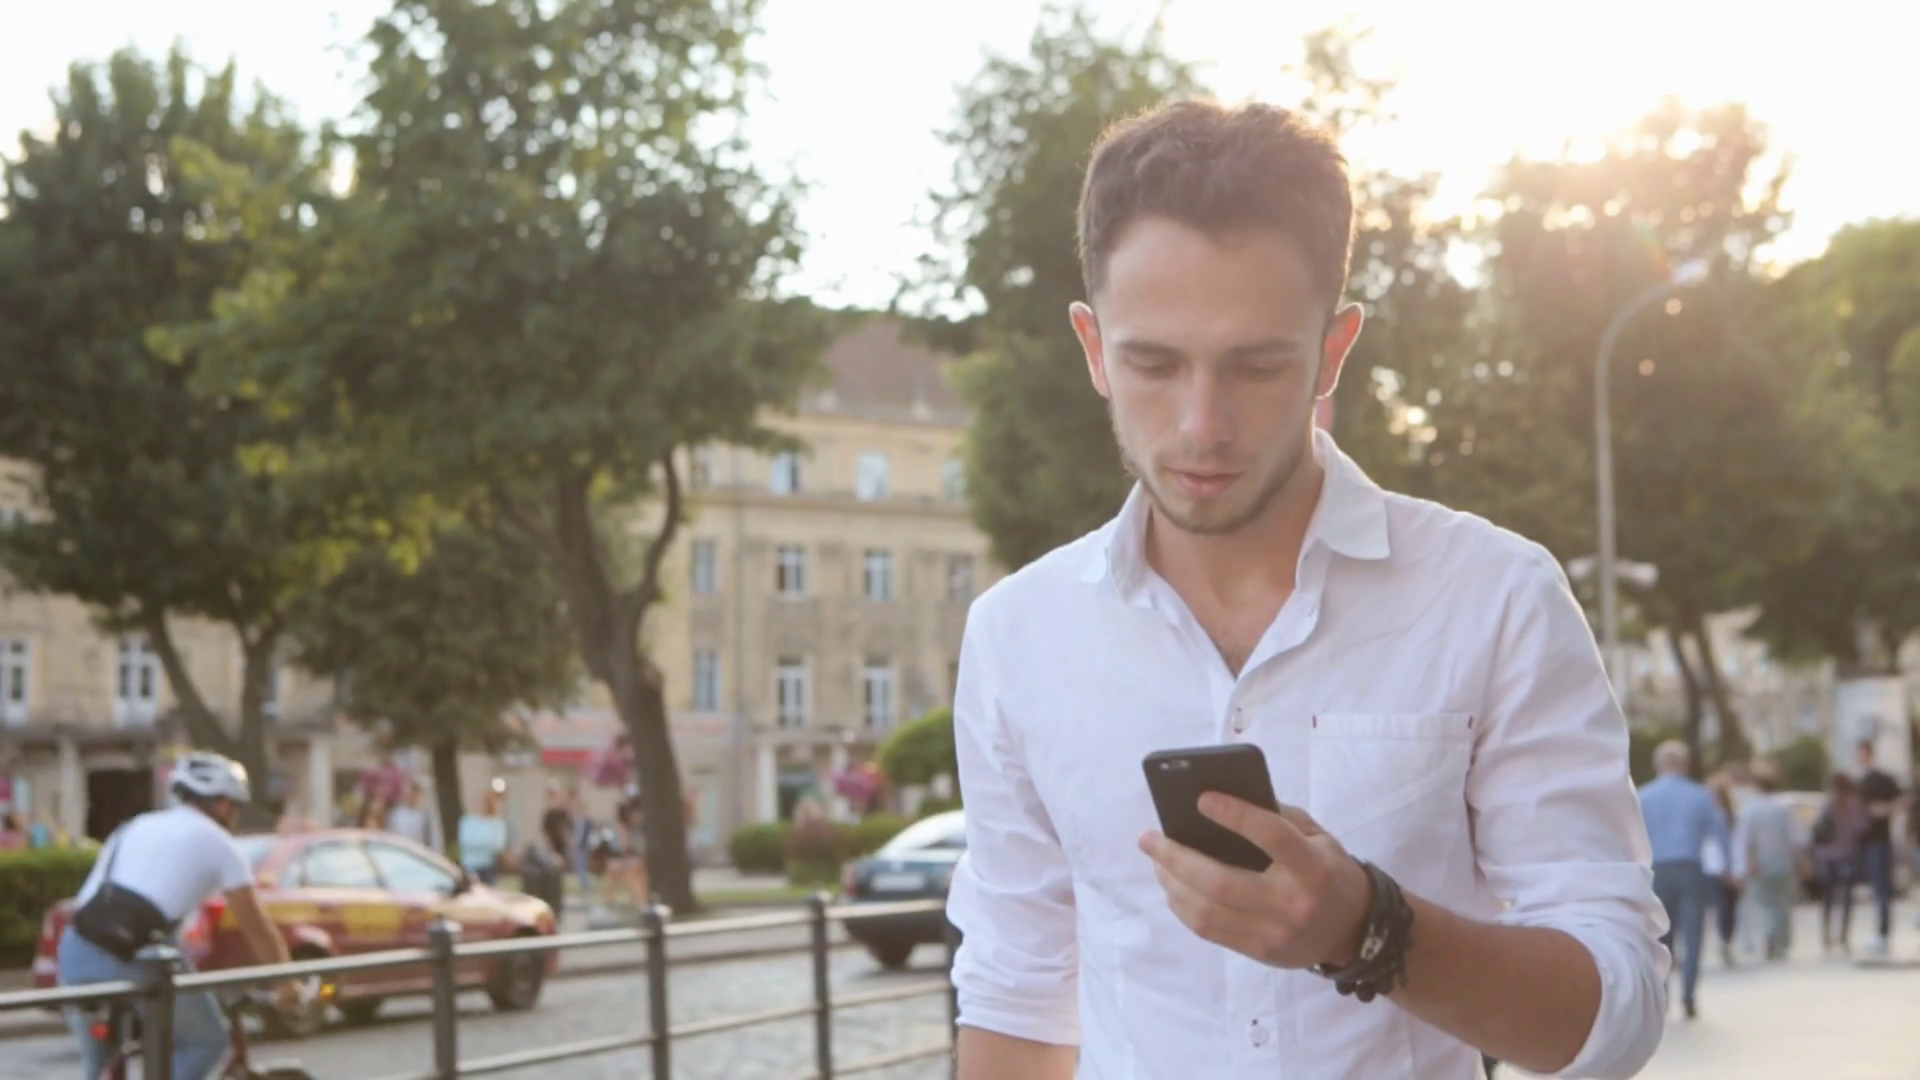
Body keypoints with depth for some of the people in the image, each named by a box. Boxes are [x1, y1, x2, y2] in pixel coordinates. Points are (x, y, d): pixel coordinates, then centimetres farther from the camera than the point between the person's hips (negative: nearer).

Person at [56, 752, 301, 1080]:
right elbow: (257, 928, 16)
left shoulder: (136, 827, 28)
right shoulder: (217, 842, 13)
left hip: (75, 954, 6)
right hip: (136, 959, -5)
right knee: (207, 1042, 17)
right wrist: (286, 983, 30)